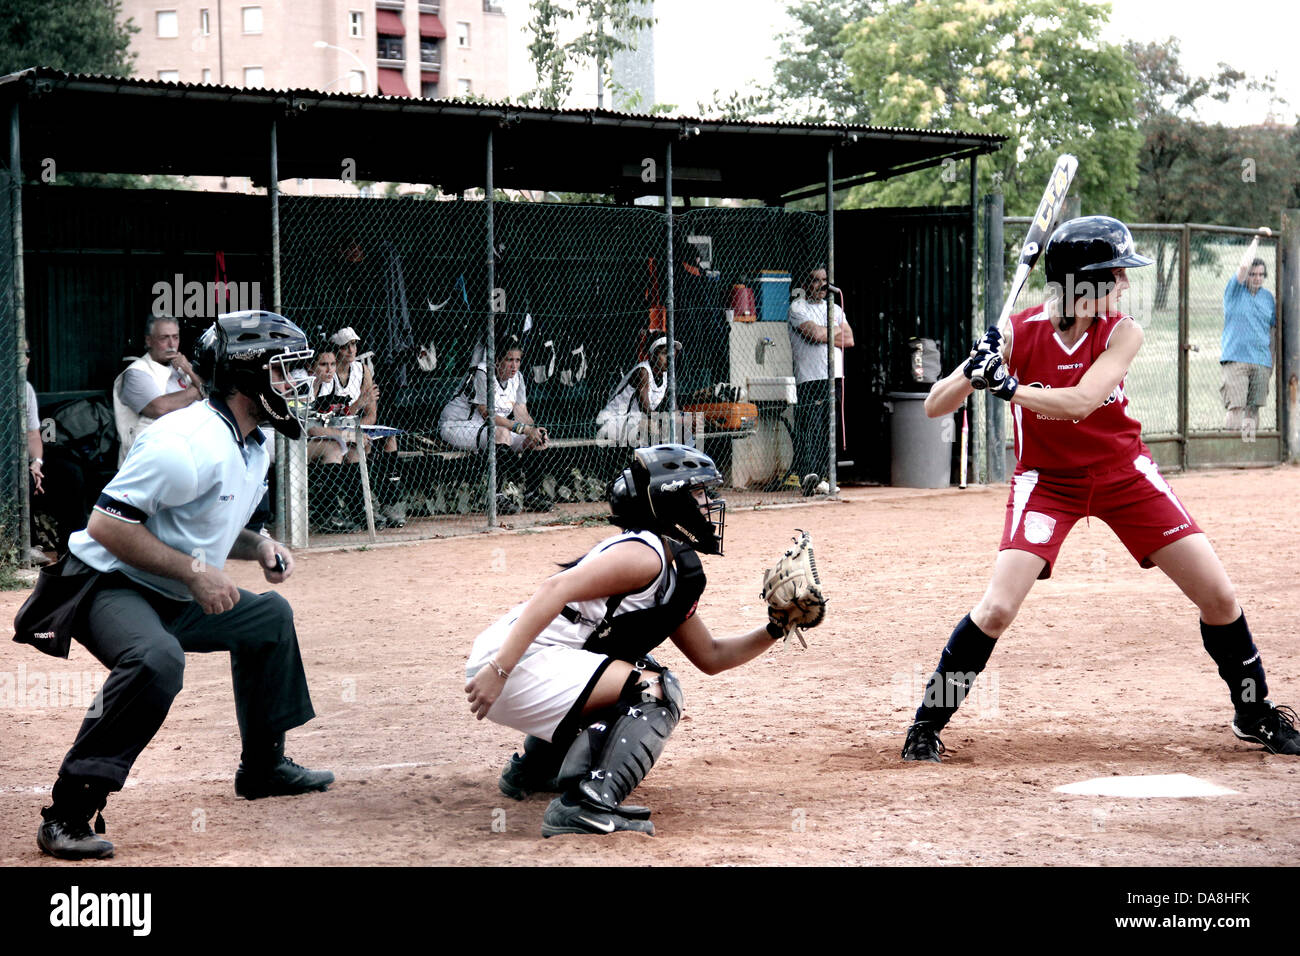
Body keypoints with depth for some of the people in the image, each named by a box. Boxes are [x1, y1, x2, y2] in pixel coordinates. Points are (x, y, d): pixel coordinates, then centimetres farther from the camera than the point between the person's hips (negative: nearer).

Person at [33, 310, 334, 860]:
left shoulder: (252, 448, 8)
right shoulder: (190, 442, -25)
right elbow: (106, 525, -28)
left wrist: (258, 546, 3)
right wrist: (194, 571, -27)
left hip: (173, 598, 10)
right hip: (107, 588, -10)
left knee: (269, 616, 21)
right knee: (157, 659, -38)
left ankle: (264, 767, 35)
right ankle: (68, 815, -33)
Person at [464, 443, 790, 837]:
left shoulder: (675, 577, 20)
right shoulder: (644, 555, -11)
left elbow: (711, 657, 29)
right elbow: (554, 590, -23)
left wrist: (774, 630, 15)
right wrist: (498, 669, -30)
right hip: (510, 664, -10)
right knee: (654, 689, -15)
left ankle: (531, 769, 31)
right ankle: (587, 805, -28)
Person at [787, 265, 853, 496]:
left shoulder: (835, 309, 20)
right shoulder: (797, 308, 1)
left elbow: (849, 340, 7)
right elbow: (815, 334, -14)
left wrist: (824, 334, -5)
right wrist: (837, 331, 2)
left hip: (836, 379, 6)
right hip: (810, 379, -6)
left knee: (829, 431, 6)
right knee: (810, 428, -15)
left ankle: (823, 478, 8)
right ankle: (808, 475, -26)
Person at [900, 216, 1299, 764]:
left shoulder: (1122, 333, -14)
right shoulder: (1019, 333, -18)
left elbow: (1080, 402, -31)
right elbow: (934, 408, -19)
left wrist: (1006, 386, -43)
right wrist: (972, 370, -38)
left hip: (1123, 473, 2)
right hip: (1047, 481, -2)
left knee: (1219, 597, -1)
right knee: (998, 608, -18)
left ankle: (1256, 715, 21)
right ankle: (926, 727, 0)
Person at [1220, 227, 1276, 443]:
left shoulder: (1268, 297, 15)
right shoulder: (1235, 290, 2)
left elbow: (1271, 331, 20)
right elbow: (1243, 266, -16)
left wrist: (1271, 363, 19)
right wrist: (1256, 238, -7)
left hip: (1261, 361, 4)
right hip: (1235, 359, -4)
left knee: (1253, 409, 3)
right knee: (1236, 408, -12)